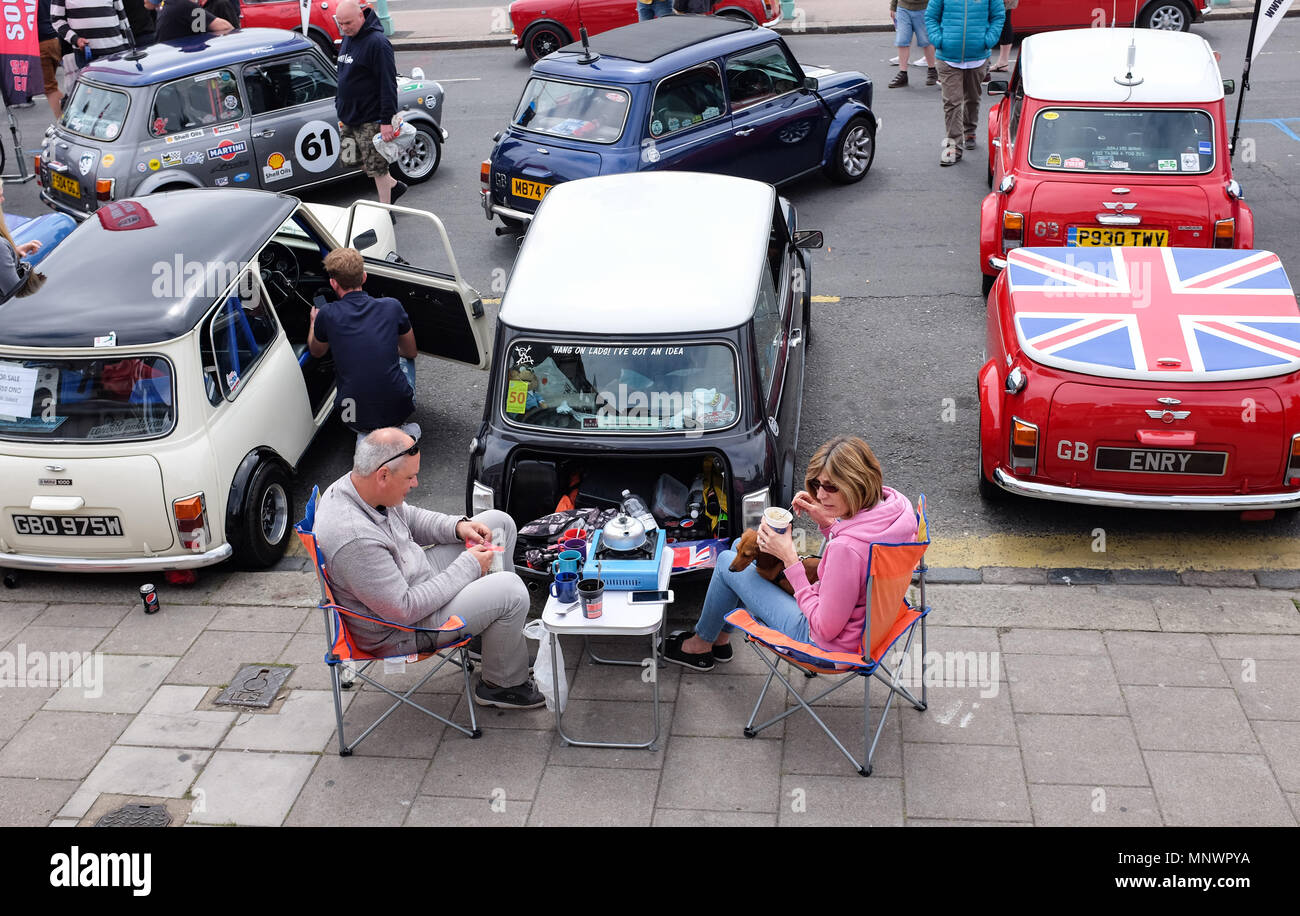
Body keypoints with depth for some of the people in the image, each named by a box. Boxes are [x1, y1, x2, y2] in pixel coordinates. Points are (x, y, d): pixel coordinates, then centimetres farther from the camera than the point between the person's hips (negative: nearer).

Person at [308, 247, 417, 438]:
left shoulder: (327, 315, -6)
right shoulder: (392, 307, -4)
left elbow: (316, 352, 18)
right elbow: (410, 352, 13)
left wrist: (313, 321, 39)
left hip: (357, 421, 0)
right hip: (399, 409, 0)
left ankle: (366, 433, 21)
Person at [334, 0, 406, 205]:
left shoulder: (377, 42, -17)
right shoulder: (348, 38, 11)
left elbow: (388, 84, -20)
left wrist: (387, 121, -23)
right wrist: (342, 109, 22)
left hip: (370, 119, -9)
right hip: (349, 118, 9)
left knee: (376, 167, -2)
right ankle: (393, 185, 31)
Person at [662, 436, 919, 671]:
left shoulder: (848, 547, -39)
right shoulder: (895, 502, -13)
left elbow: (826, 628, -27)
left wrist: (790, 559, -24)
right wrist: (827, 522, -6)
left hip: (829, 646, -9)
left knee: (728, 563, 7)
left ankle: (699, 646, 34)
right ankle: (721, 637, 42)